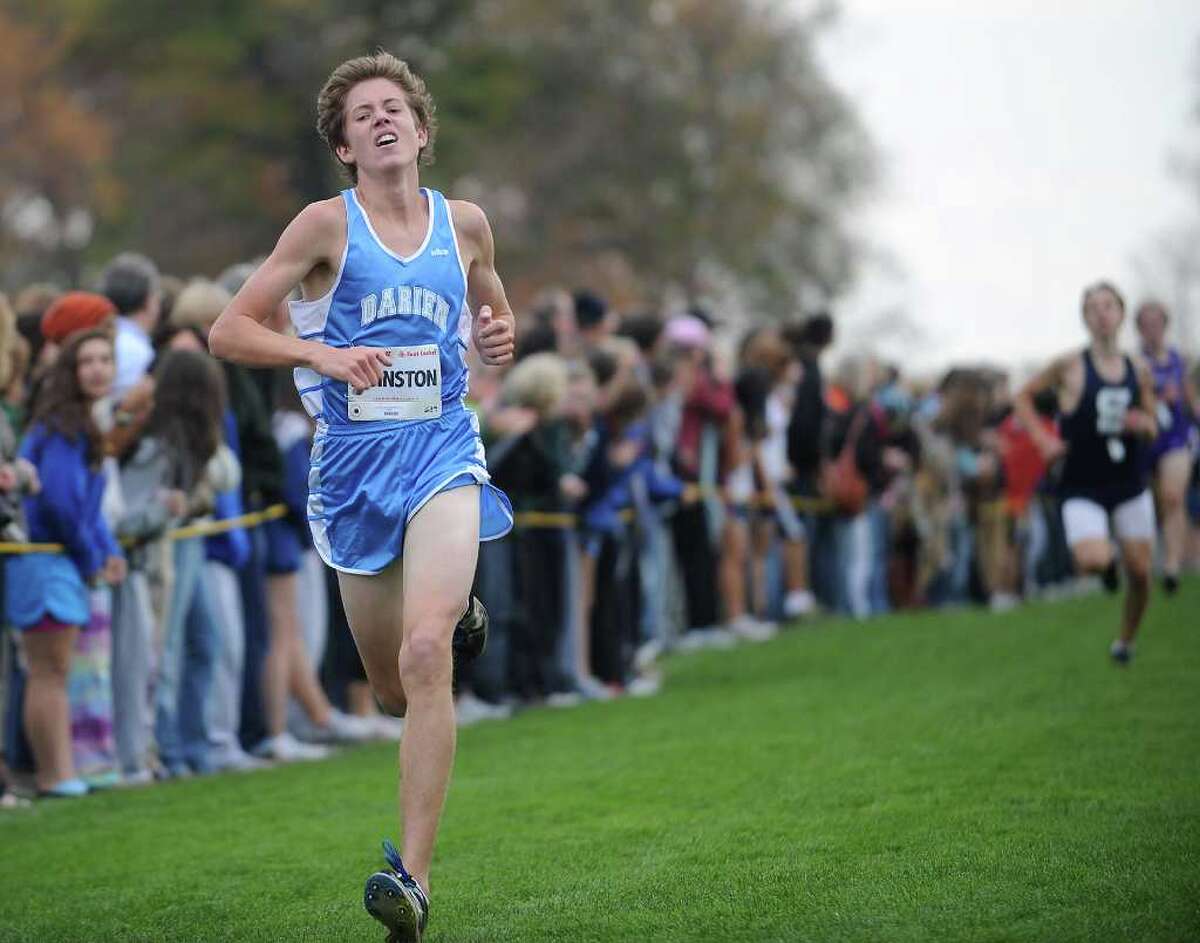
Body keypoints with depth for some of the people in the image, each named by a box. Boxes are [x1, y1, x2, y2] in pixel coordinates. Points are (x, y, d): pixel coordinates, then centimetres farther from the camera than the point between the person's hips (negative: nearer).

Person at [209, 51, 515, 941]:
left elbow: (495, 311, 27)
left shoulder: (465, 223, 7)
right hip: (354, 460, 0)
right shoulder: (328, 224, -2)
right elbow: (229, 330, -3)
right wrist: (327, 356, -17)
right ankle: (459, 615, 50)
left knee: (425, 654, -22)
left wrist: (499, 336, 3)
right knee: (396, 690, 12)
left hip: (442, 453, 0)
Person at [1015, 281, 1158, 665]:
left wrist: (1145, 424, -9)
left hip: (1130, 485, 3)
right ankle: (1105, 564, 14)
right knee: (1093, 561, -25)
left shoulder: (1139, 372, 4)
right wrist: (1042, 438, -8)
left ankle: (1126, 641, 27)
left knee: (1140, 571, 2)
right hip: (1083, 488, -3)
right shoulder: (1070, 367, -7)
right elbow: (1024, 396, 4)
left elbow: (1152, 428, 14)